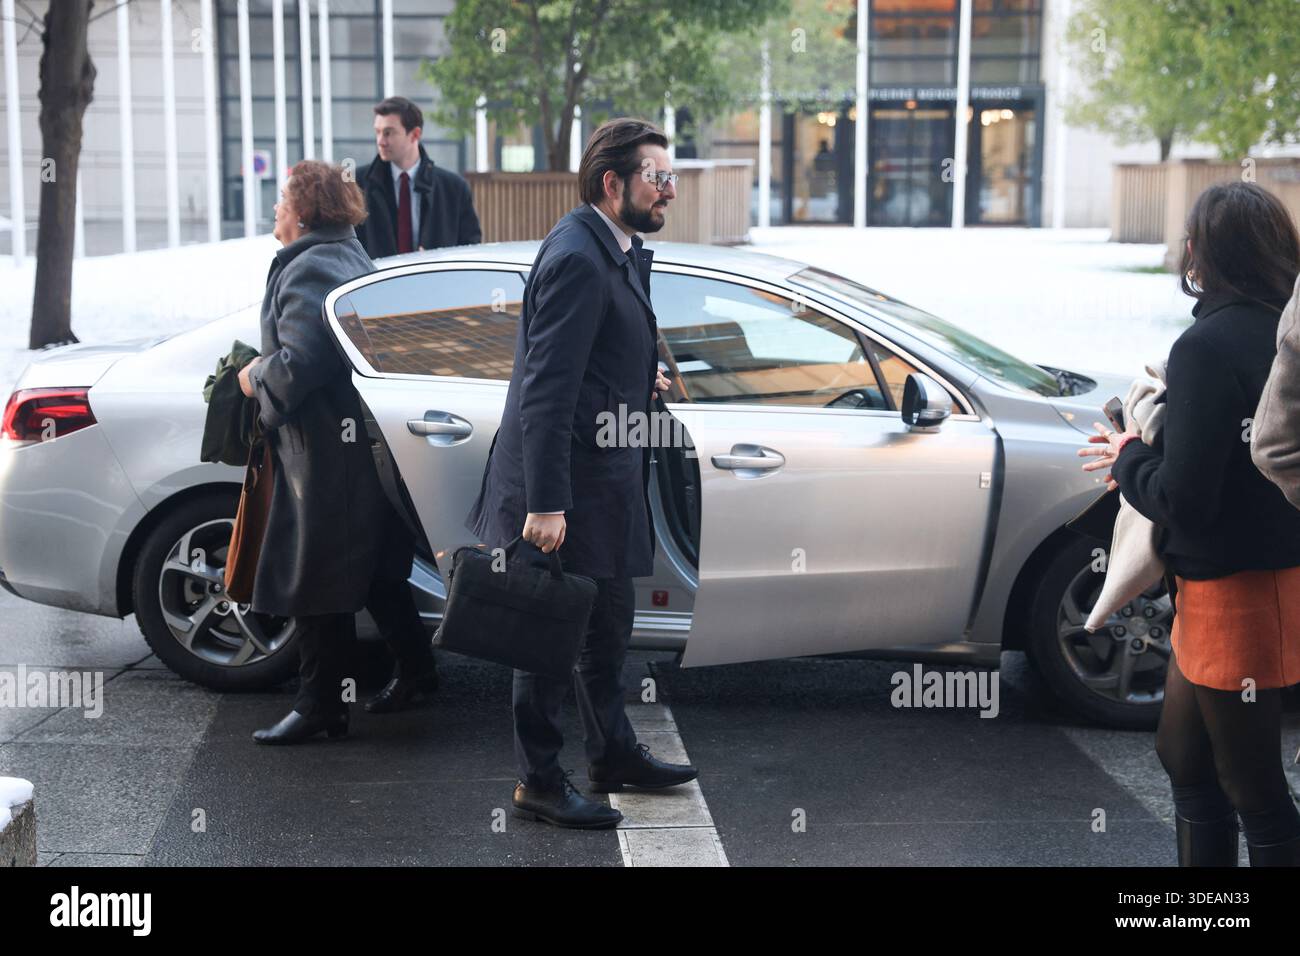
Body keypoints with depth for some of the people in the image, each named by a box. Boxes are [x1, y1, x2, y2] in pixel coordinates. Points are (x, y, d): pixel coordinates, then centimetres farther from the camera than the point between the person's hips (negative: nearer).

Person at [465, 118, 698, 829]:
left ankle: (613, 754, 35)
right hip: (567, 484, -10)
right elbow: (546, 388, -26)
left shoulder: (616, 250, 11)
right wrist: (544, 504, -27)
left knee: (609, 623, 21)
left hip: (605, 478, 10)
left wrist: (640, 380, 11)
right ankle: (539, 783, 14)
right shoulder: (577, 258, -21)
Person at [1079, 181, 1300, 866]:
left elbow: (1182, 498, -24)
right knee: (1184, 757, 22)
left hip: (1233, 596, -9)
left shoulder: (1208, 346, -22)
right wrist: (1143, 453, 7)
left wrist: (1128, 458, -5)